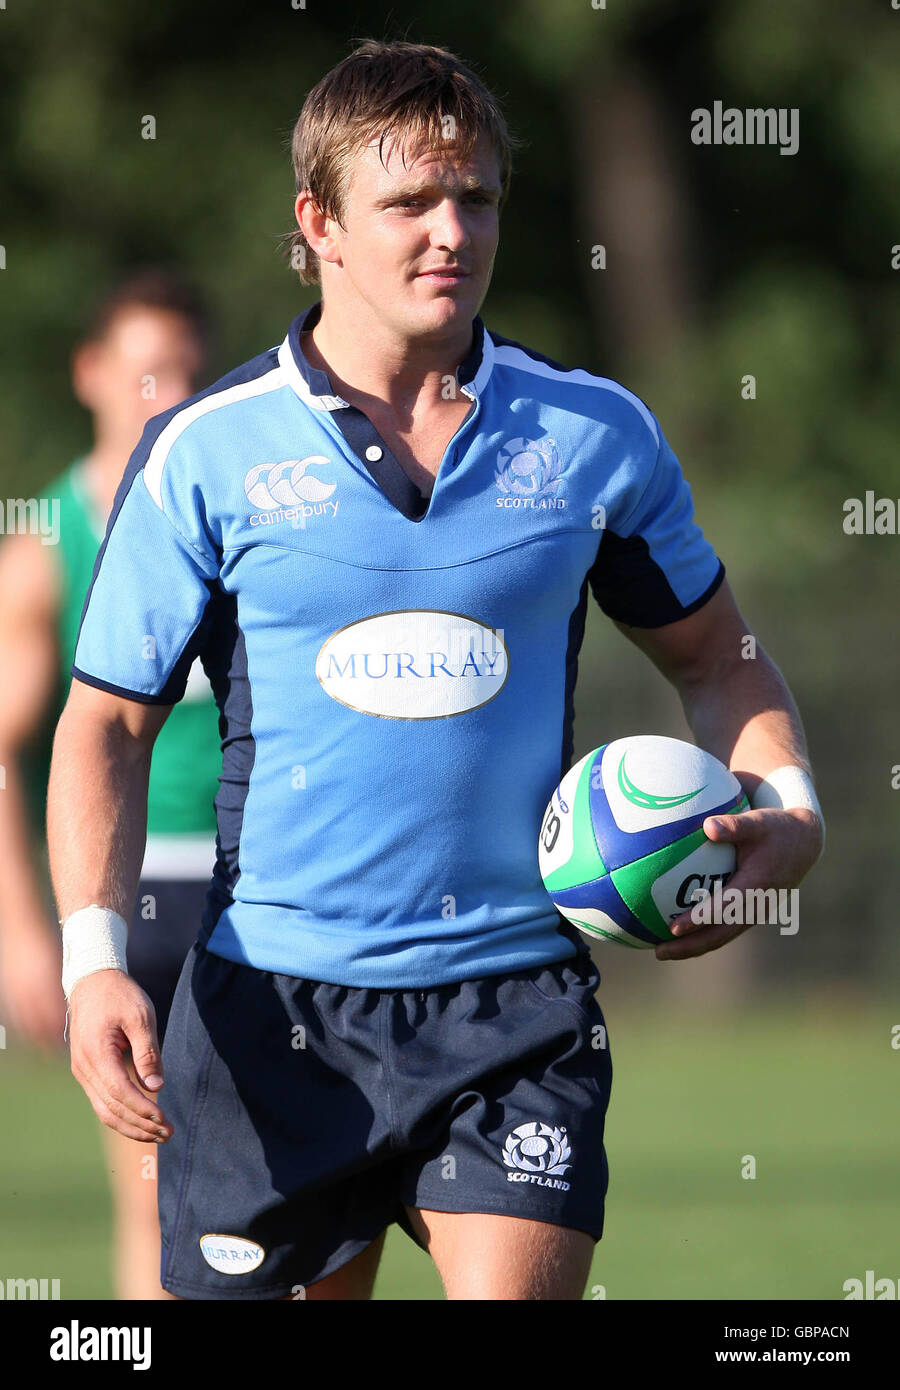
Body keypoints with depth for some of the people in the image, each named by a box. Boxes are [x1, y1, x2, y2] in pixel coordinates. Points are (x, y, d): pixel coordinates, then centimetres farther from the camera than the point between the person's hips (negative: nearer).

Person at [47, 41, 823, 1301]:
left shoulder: (599, 438, 5)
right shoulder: (206, 453, 0)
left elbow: (714, 659, 19)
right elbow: (108, 722, 4)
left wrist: (785, 818, -1)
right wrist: (95, 956, -9)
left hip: (520, 1003, 0)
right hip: (268, 1007, 0)